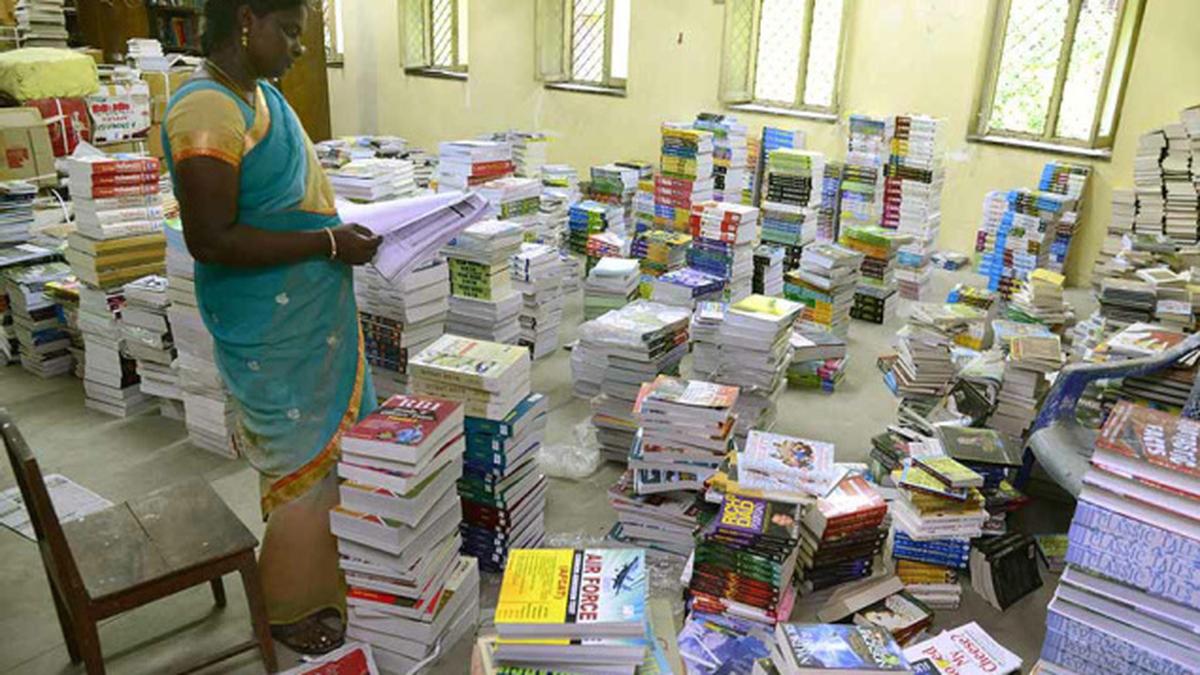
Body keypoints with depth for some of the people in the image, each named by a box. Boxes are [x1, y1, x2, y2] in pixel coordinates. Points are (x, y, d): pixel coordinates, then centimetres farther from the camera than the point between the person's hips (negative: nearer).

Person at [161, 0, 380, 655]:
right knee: (299, 460, 6)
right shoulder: (206, 110, -22)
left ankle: (325, 565, 40)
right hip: (270, 329, -9)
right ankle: (291, 608, 27)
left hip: (312, 313, 9)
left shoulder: (263, 95, 8)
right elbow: (210, 240, -24)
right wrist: (328, 244, -21)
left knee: (327, 445, 20)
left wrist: (341, 231, 6)